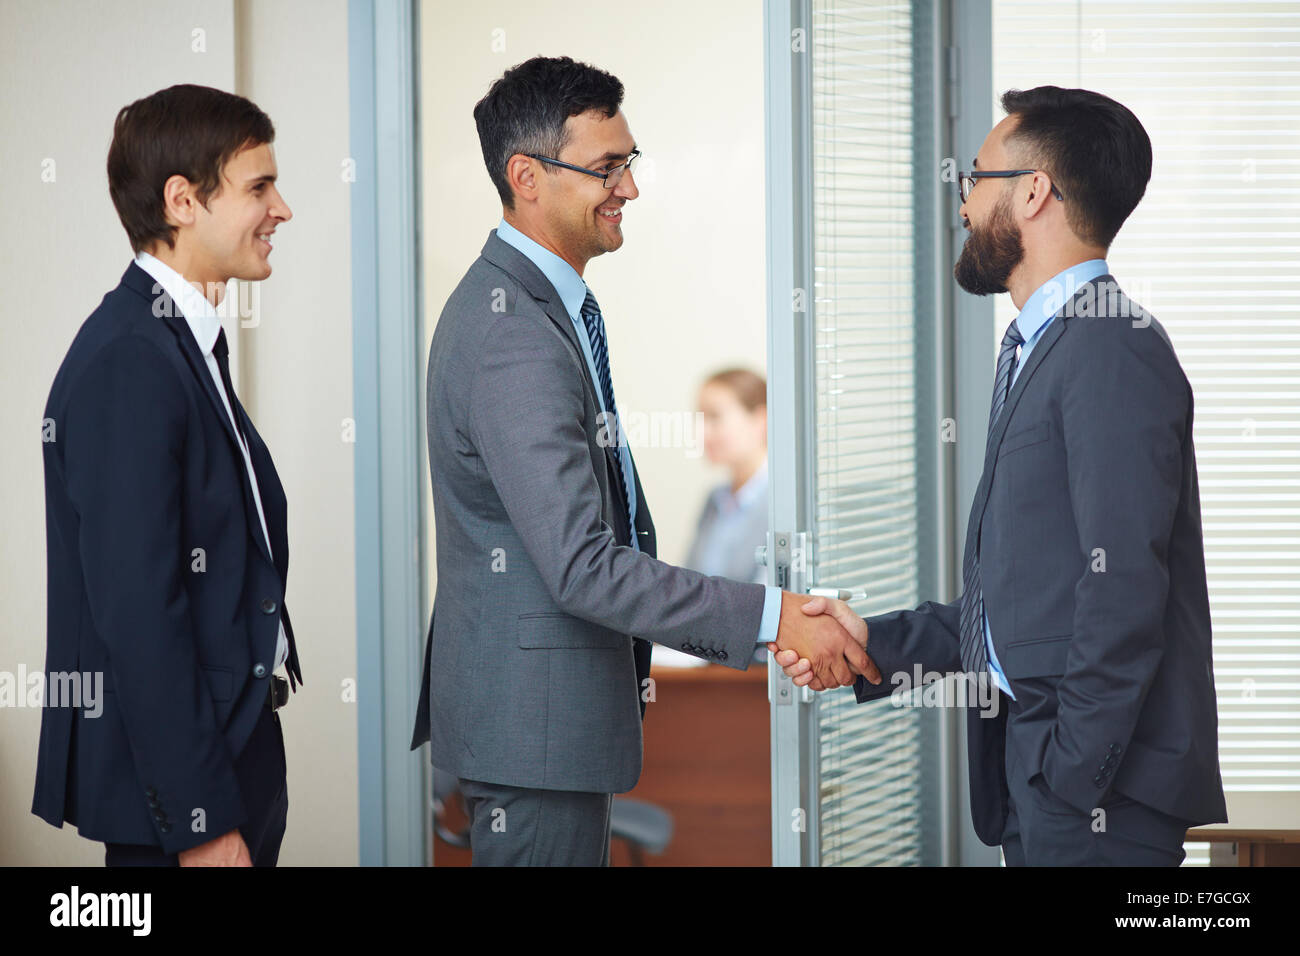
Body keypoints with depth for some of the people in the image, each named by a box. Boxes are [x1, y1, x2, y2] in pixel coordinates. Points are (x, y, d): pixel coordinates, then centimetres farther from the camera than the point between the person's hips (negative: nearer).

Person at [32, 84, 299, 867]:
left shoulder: (185, 341, 14)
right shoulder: (128, 362, -18)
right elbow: (137, 611, -22)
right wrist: (200, 823, -22)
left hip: (234, 749, 10)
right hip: (176, 774, -10)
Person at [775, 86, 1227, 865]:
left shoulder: (1113, 350, -13)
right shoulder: (1041, 351, 19)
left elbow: (1124, 587, -19)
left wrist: (1076, 771, -20)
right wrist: (873, 646, 14)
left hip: (1099, 782, -9)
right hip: (1039, 771, 9)